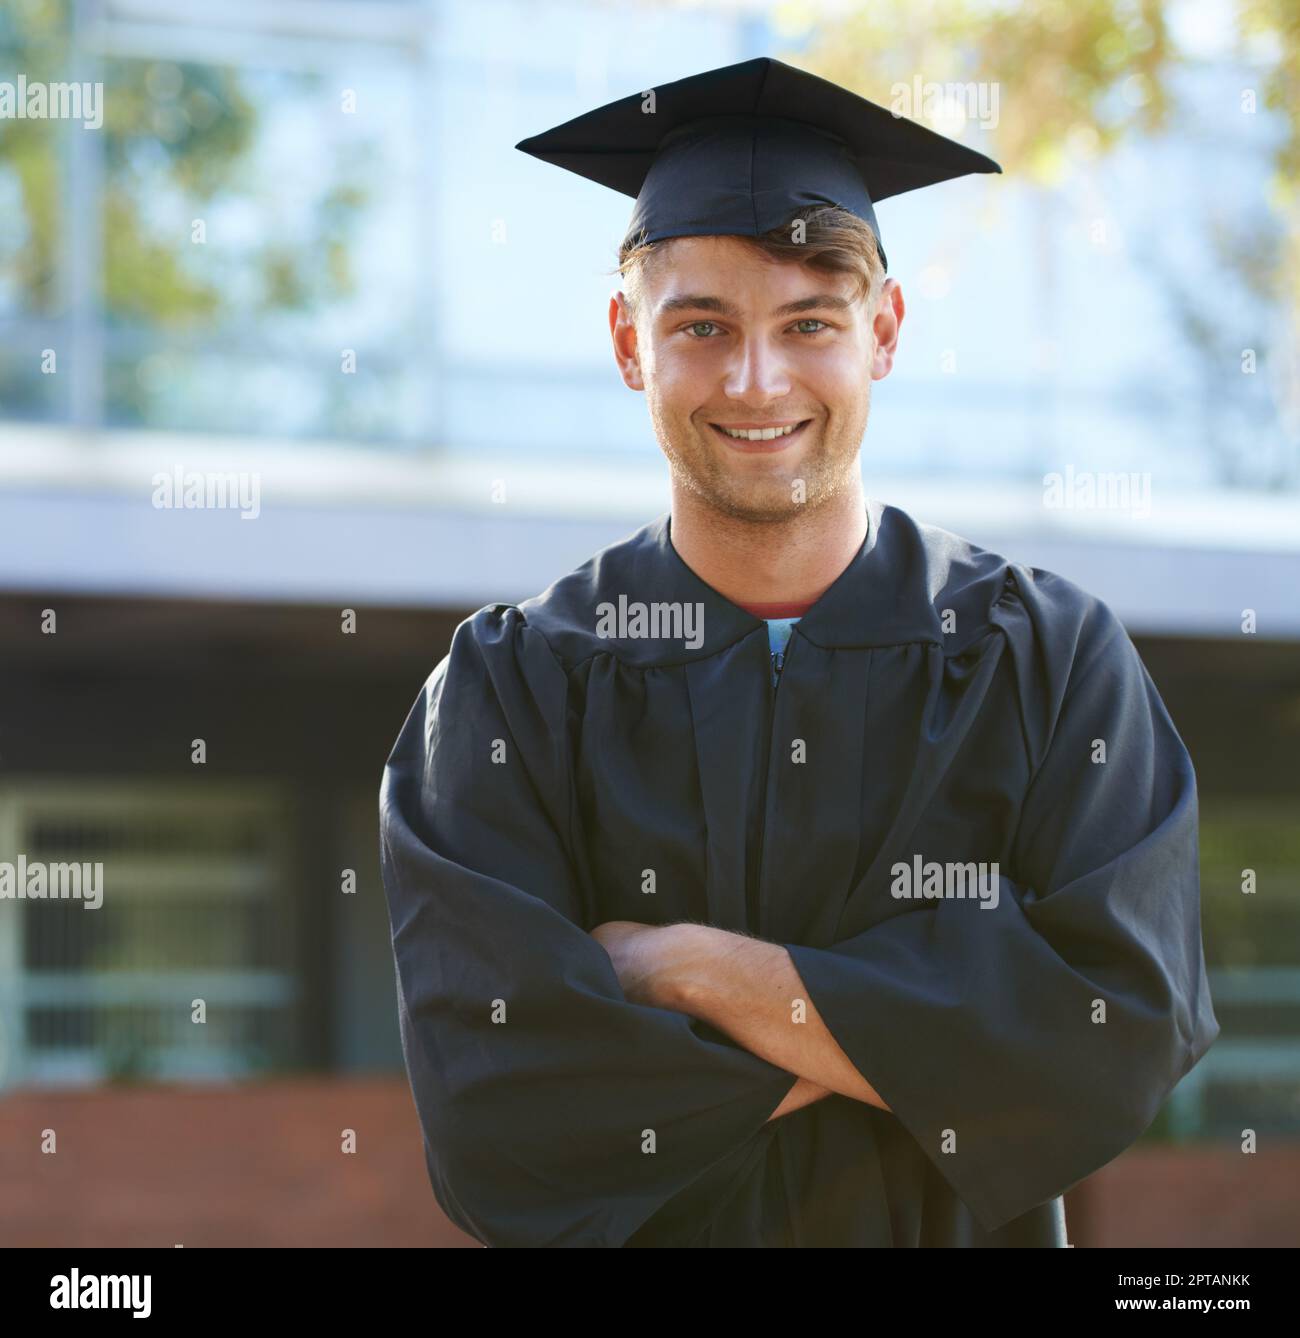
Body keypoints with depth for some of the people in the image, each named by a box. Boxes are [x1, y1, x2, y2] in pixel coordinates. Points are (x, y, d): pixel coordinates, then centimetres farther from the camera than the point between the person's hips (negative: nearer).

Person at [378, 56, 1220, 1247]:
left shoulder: (1053, 659, -9)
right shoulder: (507, 690, -11)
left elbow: (1130, 1032, -21)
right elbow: (490, 1113, -21)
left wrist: (699, 971, -22)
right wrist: (921, 1045, -21)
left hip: (970, 1233, 1)